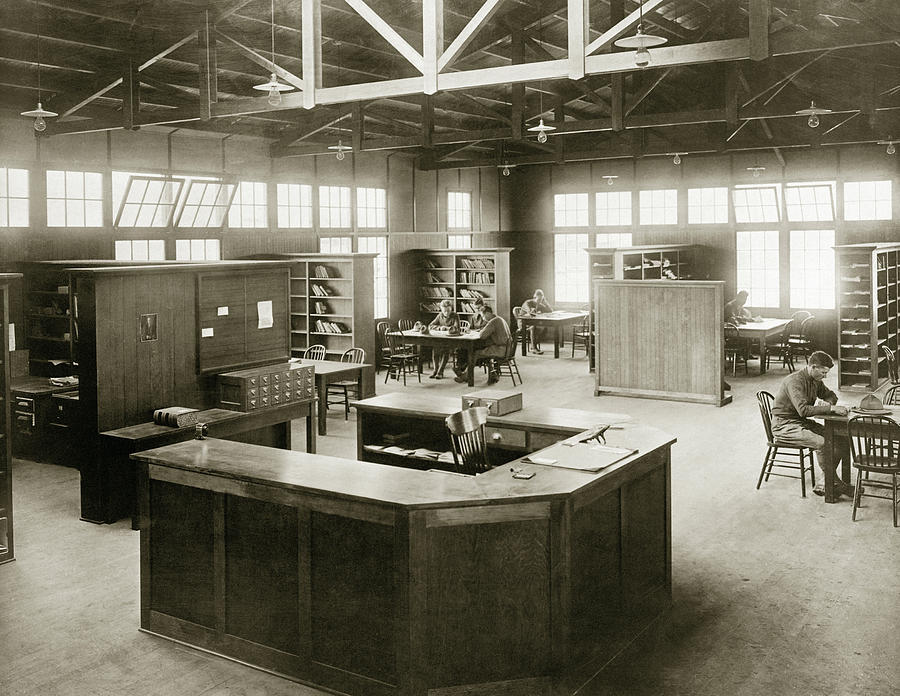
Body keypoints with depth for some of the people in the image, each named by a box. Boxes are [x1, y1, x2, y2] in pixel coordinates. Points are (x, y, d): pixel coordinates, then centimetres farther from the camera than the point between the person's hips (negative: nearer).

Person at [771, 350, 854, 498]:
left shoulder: (816, 380, 7)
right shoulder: (795, 381, -22)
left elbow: (830, 395, 25)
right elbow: (803, 410, -33)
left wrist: (828, 403, 0)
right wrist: (831, 408, -33)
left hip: (803, 422, 9)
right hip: (784, 425, -9)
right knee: (821, 443, -28)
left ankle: (823, 484, -7)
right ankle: (835, 483, -10)